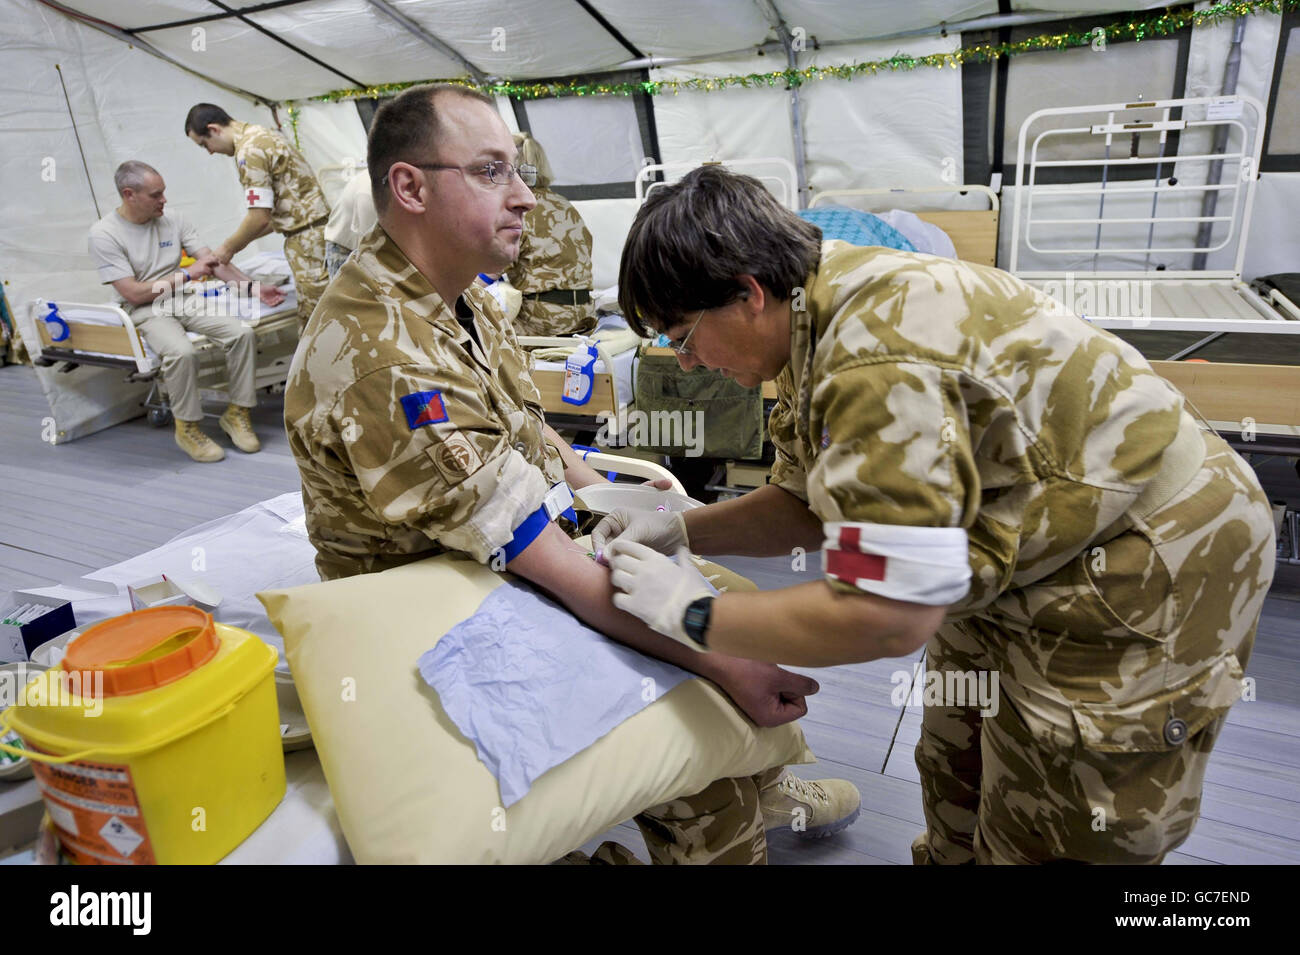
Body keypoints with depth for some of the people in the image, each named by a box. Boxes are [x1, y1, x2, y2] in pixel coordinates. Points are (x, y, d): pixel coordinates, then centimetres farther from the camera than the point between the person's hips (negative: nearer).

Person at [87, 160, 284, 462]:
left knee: (243, 333, -20)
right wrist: (187, 274, -12)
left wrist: (252, 286, -9)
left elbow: (213, 261, 5)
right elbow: (133, 293, -13)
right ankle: (187, 427, -14)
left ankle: (237, 412, -7)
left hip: (185, 300, 5)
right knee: (183, 352, -35)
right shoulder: (104, 234, -8)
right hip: (146, 311, -5)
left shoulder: (173, 220, 6)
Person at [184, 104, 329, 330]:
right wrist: (240, 242, 18)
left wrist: (229, 248, 0)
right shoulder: (260, 134, 18)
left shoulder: (248, 150, -13)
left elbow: (260, 217, -15)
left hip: (308, 238, -10)